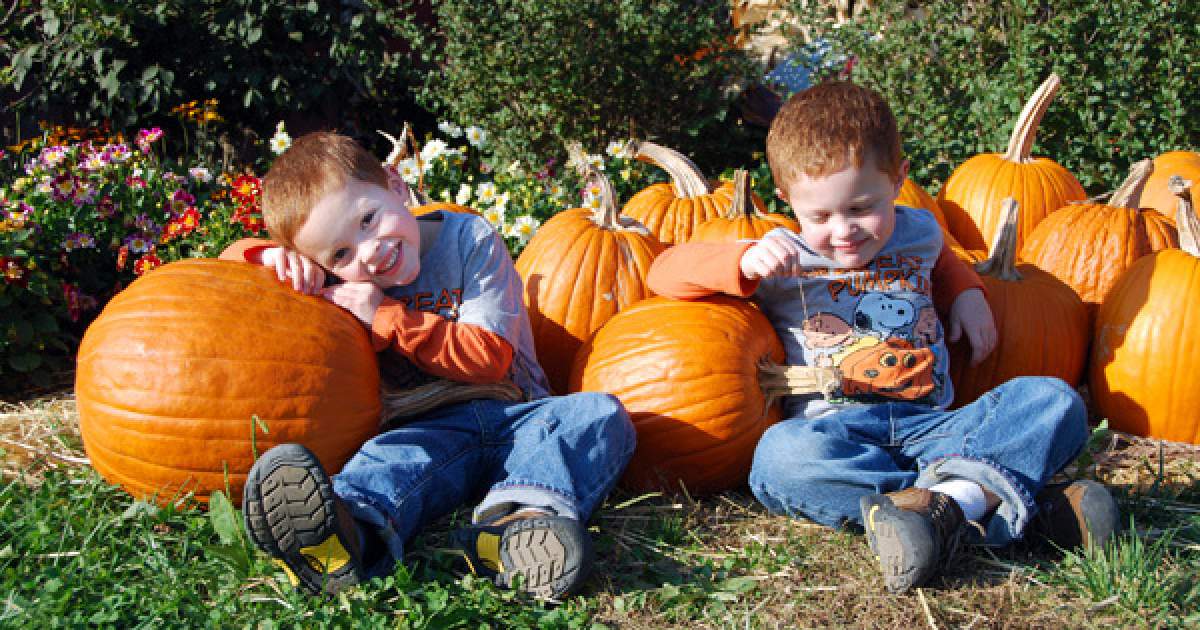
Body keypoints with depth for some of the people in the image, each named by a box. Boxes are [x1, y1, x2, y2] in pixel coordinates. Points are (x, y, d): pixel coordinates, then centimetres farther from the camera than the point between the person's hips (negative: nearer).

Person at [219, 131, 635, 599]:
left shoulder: (470, 240, -2)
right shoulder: (336, 278, 7)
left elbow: (489, 358, -9)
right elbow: (230, 260, 17)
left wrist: (385, 318, -12)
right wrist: (271, 256, -8)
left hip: (514, 416, 0)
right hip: (429, 426, 0)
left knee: (601, 412, -28)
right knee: (391, 454, -35)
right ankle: (354, 530, -70)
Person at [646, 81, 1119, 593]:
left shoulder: (919, 232, 17)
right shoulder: (781, 259, 6)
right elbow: (666, 271, 1)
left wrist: (968, 295, 21)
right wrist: (745, 262, -17)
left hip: (932, 425, 4)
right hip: (834, 431, -3)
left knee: (1054, 400, -17)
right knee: (780, 454, -38)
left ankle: (959, 494, -45)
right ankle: (1000, 498, -42)